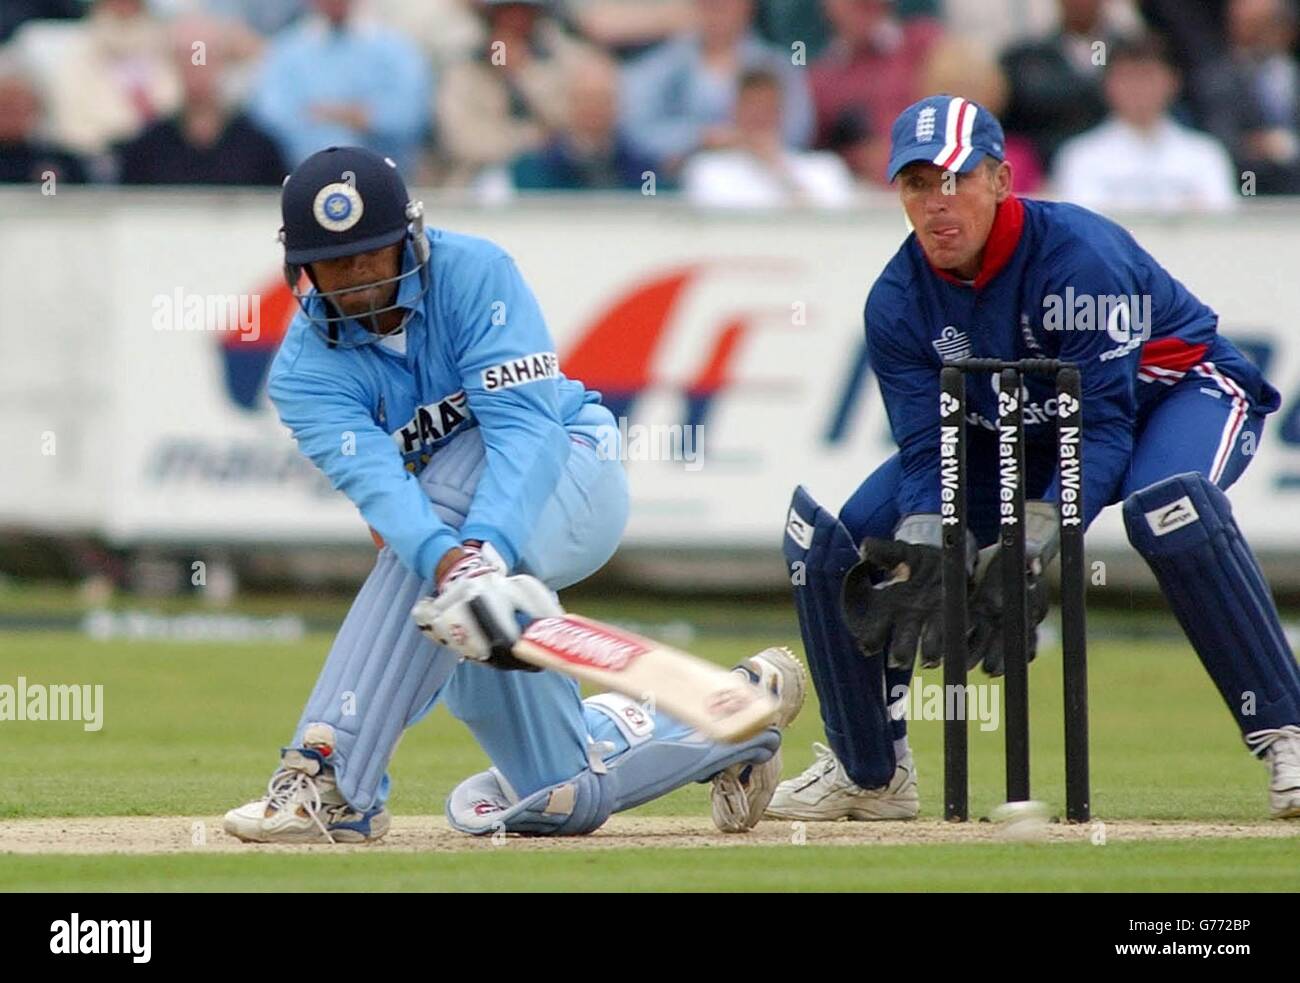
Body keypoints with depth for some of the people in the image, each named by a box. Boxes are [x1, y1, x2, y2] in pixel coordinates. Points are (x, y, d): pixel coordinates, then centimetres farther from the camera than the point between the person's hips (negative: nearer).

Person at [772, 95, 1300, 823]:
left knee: (1167, 502, -42)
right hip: (1015, 431, 6)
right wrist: (924, 556, -39)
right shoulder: (898, 303, -16)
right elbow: (928, 449, -19)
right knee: (831, 543, -8)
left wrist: (1031, 551, -46)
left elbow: (1103, 426, -35)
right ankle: (870, 775, 11)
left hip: (1173, 391, -5)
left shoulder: (1080, 255, -32)